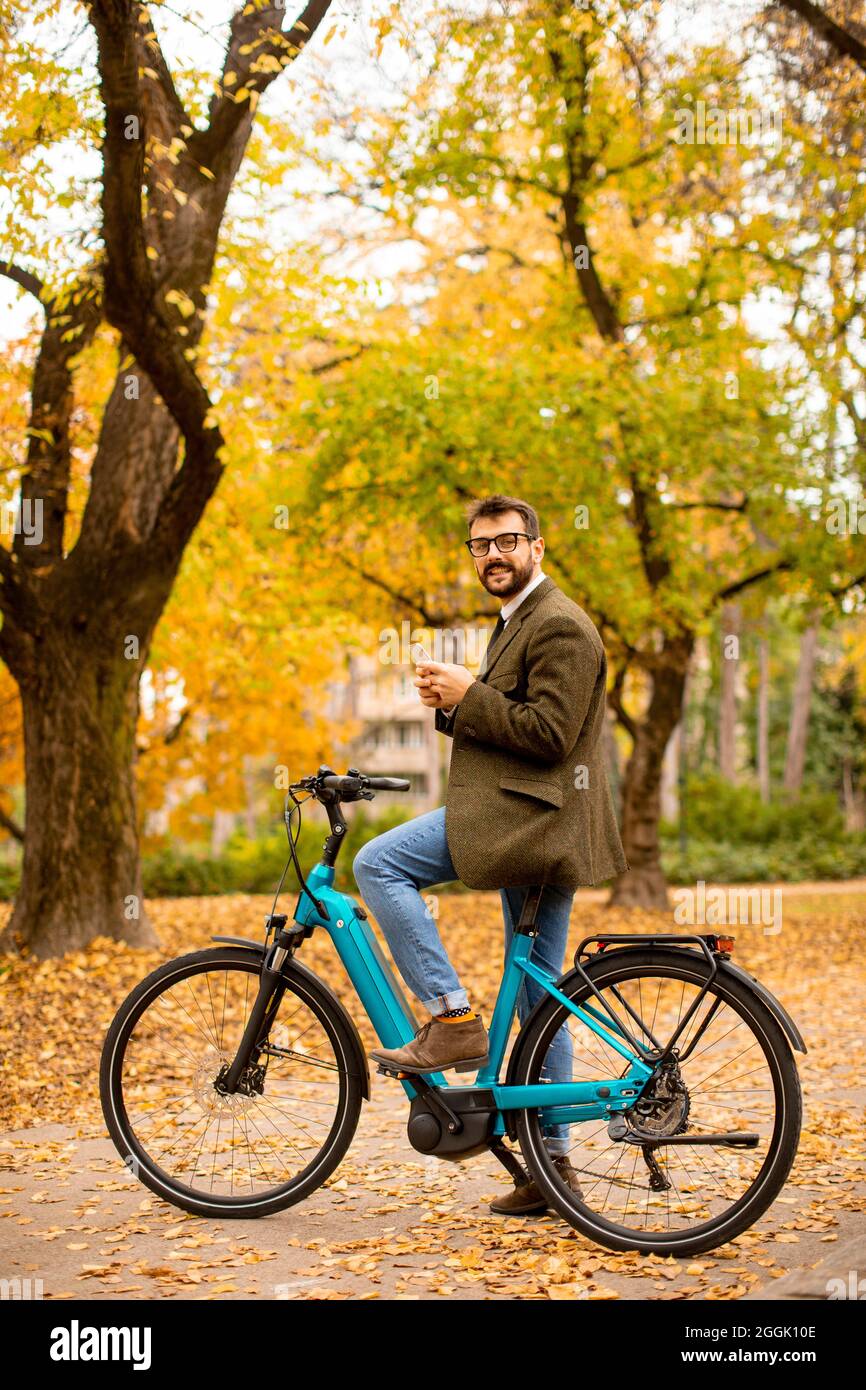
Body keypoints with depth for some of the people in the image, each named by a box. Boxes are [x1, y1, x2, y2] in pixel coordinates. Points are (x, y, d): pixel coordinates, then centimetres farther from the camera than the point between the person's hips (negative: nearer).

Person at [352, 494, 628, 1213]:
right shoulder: (518, 623, 23)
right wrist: (452, 704, 6)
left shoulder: (560, 626, -10)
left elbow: (547, 734, -20)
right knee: (537, 995, 11)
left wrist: (468, 694, -13)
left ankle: (452, 1018, -13)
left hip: (530, 814, -10)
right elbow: (500, 729, 25)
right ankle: (553, 1161, 17)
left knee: (378, 863, -14)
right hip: (534, 824, 10)